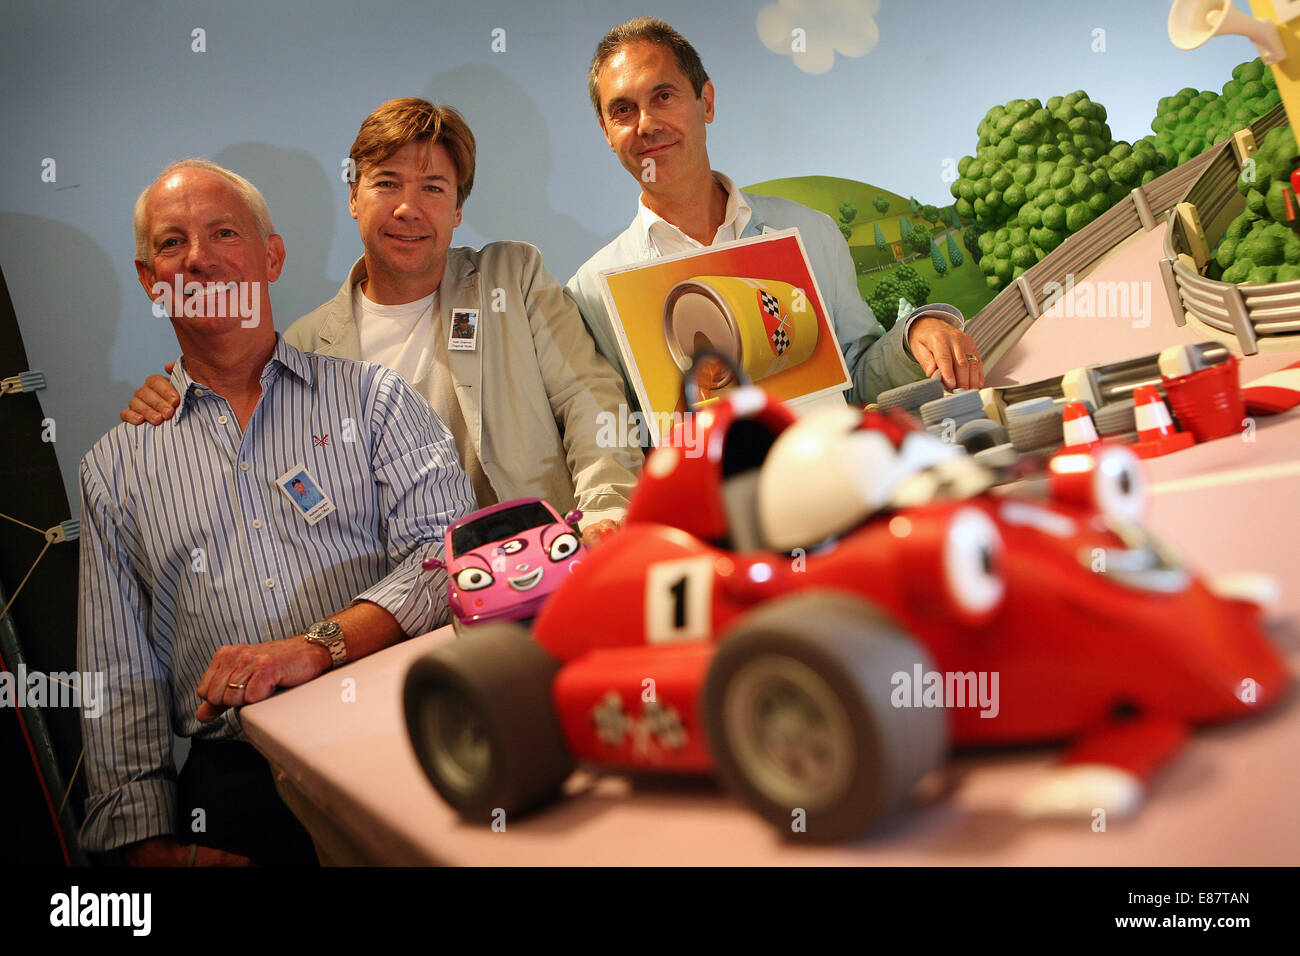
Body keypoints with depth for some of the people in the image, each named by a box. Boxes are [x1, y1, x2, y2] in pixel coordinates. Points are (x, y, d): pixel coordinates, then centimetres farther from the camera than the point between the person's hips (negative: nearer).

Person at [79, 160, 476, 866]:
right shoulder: (113, 469, 16)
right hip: (235, 777, 2)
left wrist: (320, 644, -17)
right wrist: (150, 838, 0)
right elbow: (118, 676, 12)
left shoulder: (372, 397, 11)